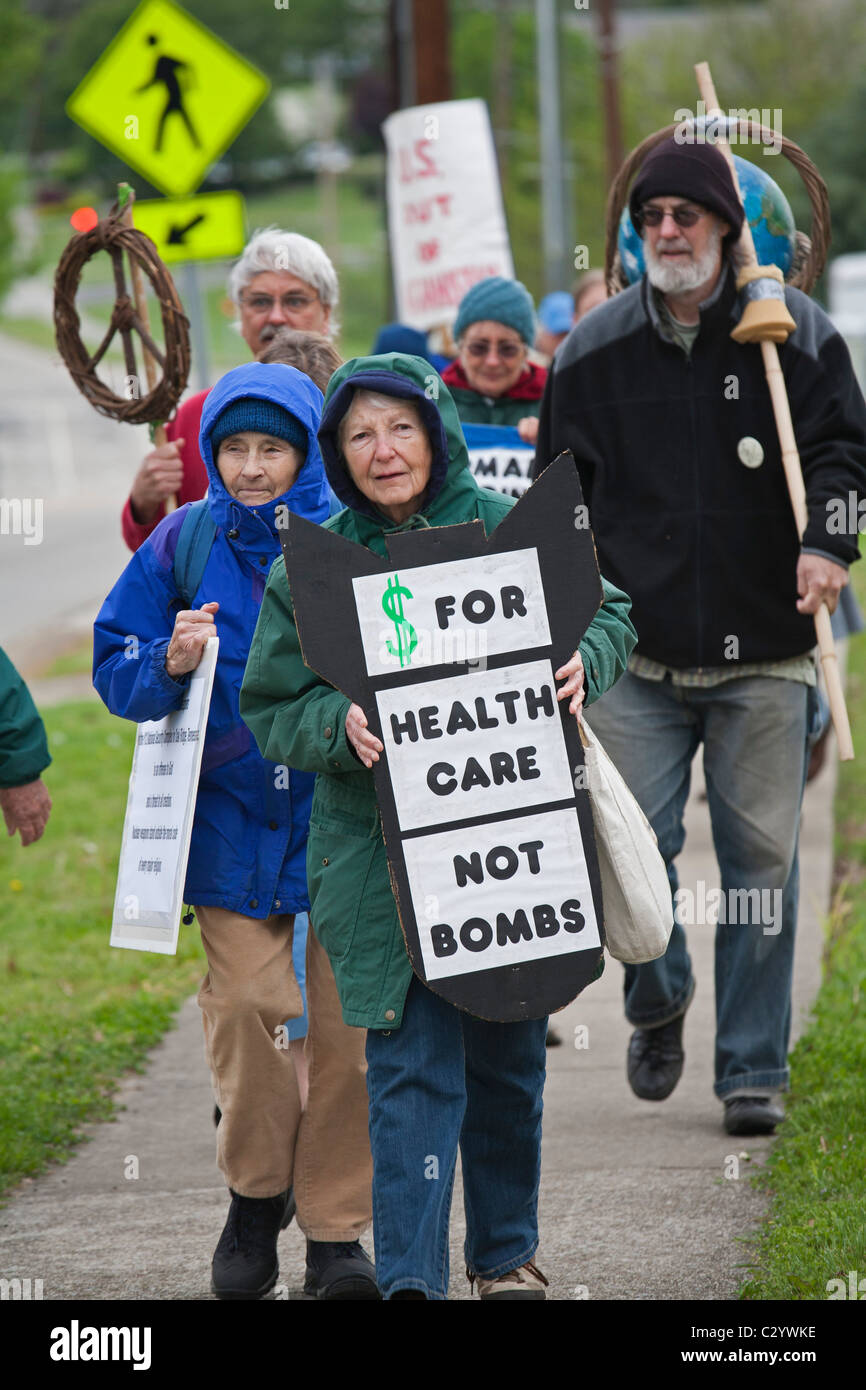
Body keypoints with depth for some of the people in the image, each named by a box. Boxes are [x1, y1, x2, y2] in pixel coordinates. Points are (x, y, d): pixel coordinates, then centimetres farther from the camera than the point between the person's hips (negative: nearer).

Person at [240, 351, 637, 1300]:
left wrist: (582, 664, -9)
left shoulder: (512, 531, 1)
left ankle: (506, 1251, 32)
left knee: (507, 1059, 14)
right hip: (383, 855, -2)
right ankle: (409, 1277, -11)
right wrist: (340, 726, -19)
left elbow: (609, 615, 13)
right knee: (411, 1067, -9)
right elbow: (271, 707, 2)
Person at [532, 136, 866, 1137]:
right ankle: (656, 1005, 23)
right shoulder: (593, 350, 6)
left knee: (759, 855, 1)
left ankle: (753, 1069, 10)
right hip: (636, 656, 1)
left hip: (763, 654, -1)